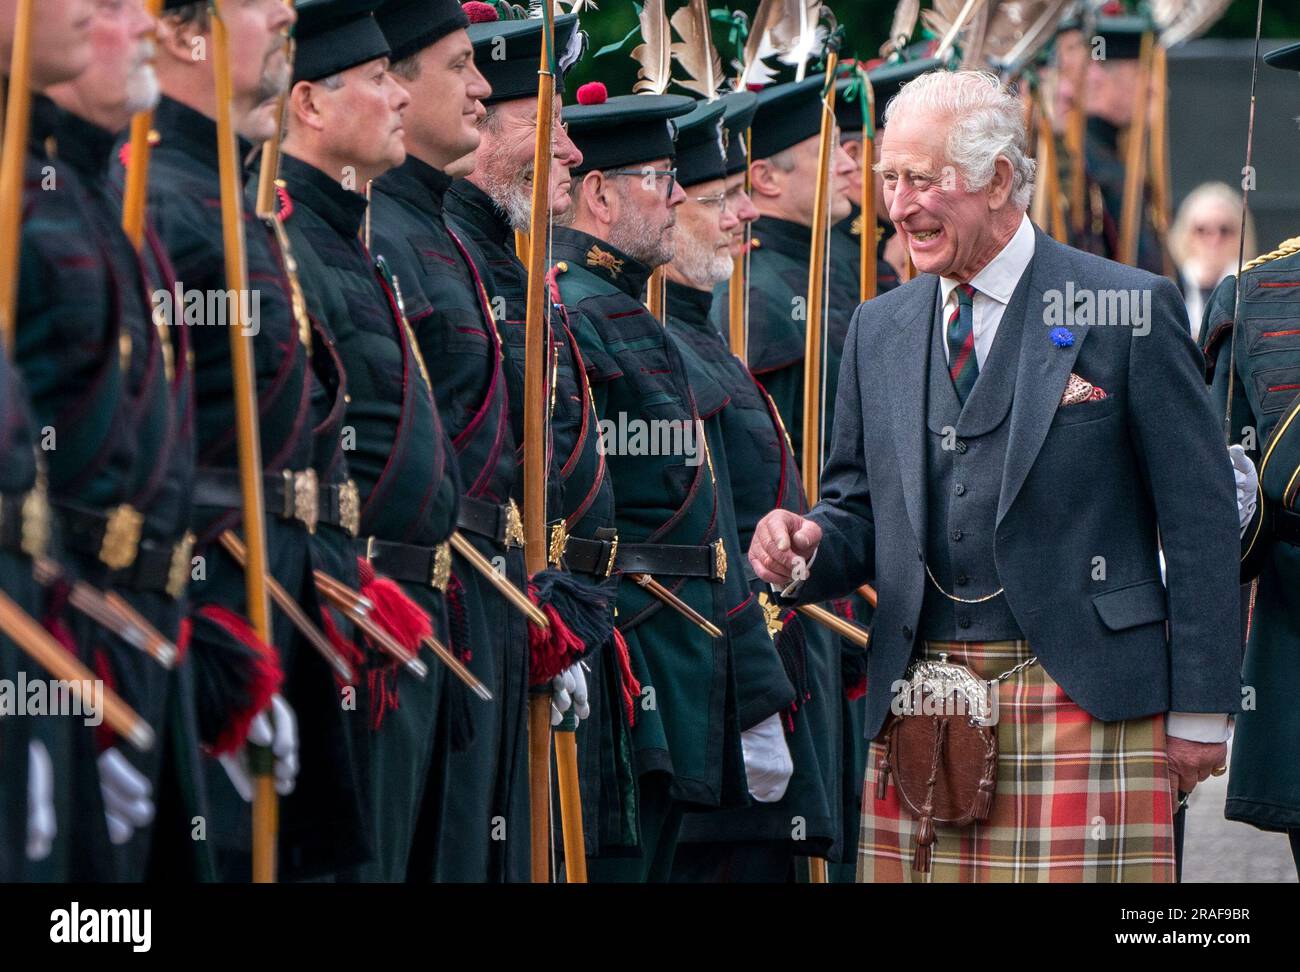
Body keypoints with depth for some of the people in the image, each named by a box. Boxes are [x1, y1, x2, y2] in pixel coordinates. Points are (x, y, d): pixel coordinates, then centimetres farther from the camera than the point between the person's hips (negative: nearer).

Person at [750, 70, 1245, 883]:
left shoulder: (1130, 310, -2)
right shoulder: (880, 329, 14)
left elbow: (1201, 520, -2)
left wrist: (1200, 710, -4)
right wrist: (807, 545, -5)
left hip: (1083, 694, -4)